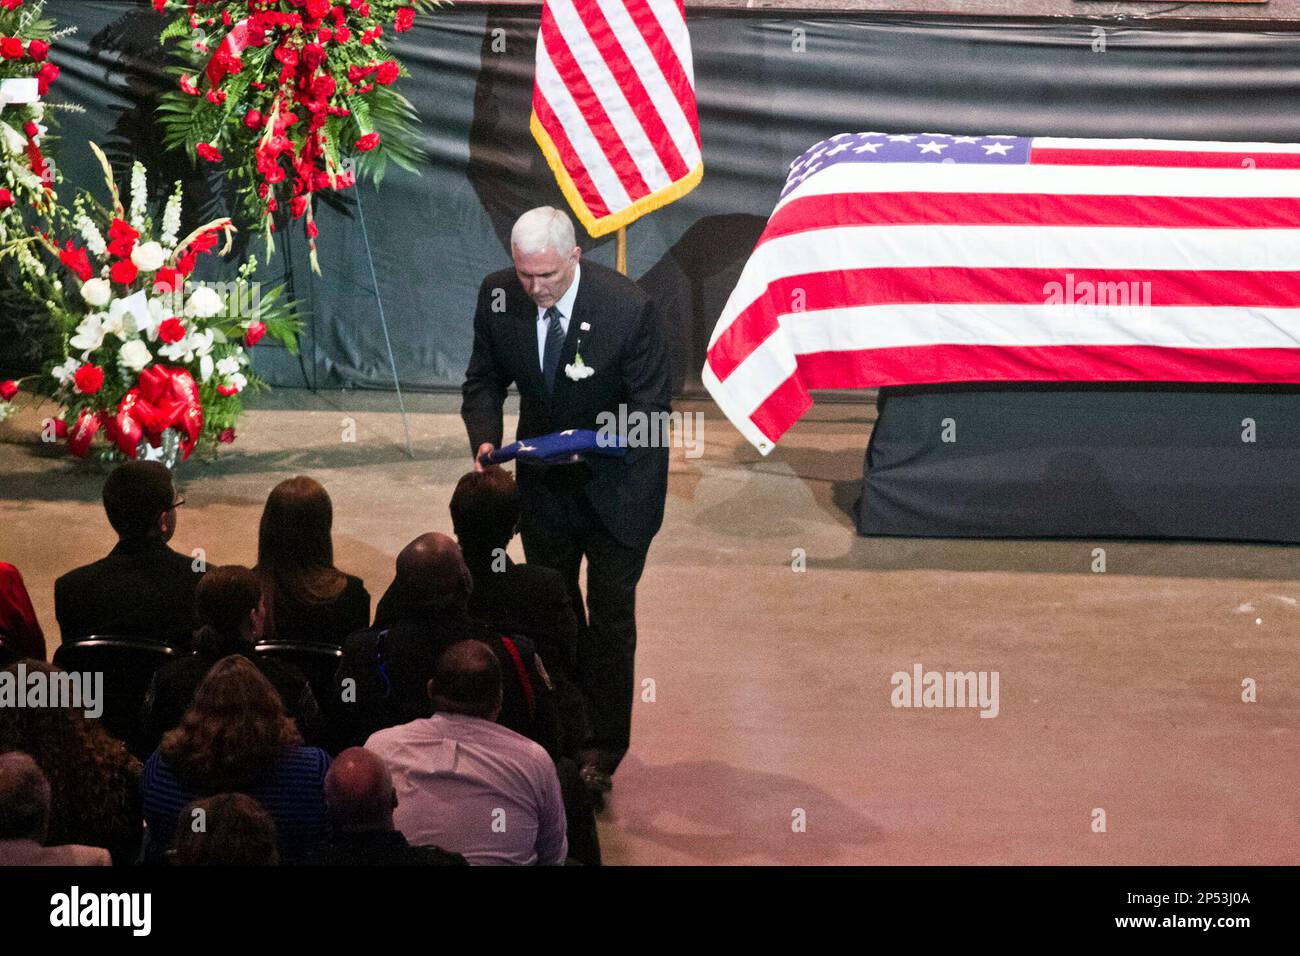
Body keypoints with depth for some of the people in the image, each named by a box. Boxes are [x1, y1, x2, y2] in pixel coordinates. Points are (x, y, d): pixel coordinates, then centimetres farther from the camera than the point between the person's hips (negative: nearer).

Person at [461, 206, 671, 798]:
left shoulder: (628, 308, -27)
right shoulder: (498, 296, -14)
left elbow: (651, 406, -19)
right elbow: (485, 380, 1)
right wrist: (485, 439, -18)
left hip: (616, 484, -4)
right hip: (544, 484, 4)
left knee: (610, 617, 3)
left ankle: (603, 750, 14)